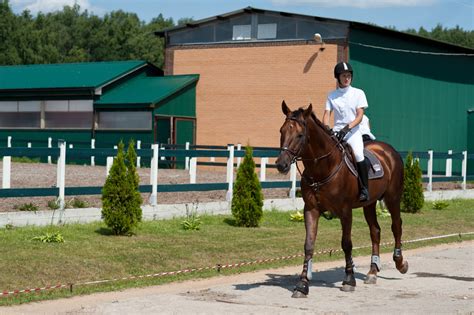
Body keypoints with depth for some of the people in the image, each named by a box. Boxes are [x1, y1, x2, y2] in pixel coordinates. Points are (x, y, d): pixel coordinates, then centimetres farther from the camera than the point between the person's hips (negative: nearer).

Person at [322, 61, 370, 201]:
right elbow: (327, 115, 5)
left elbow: (359, 116, -3)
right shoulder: (332, 95, 11)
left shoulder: (358, 93, 5)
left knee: (358, 154, -28)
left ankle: (365, 188, -18)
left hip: (353, 131, -3)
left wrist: (347, 128, -19)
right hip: (336, 131, 3)